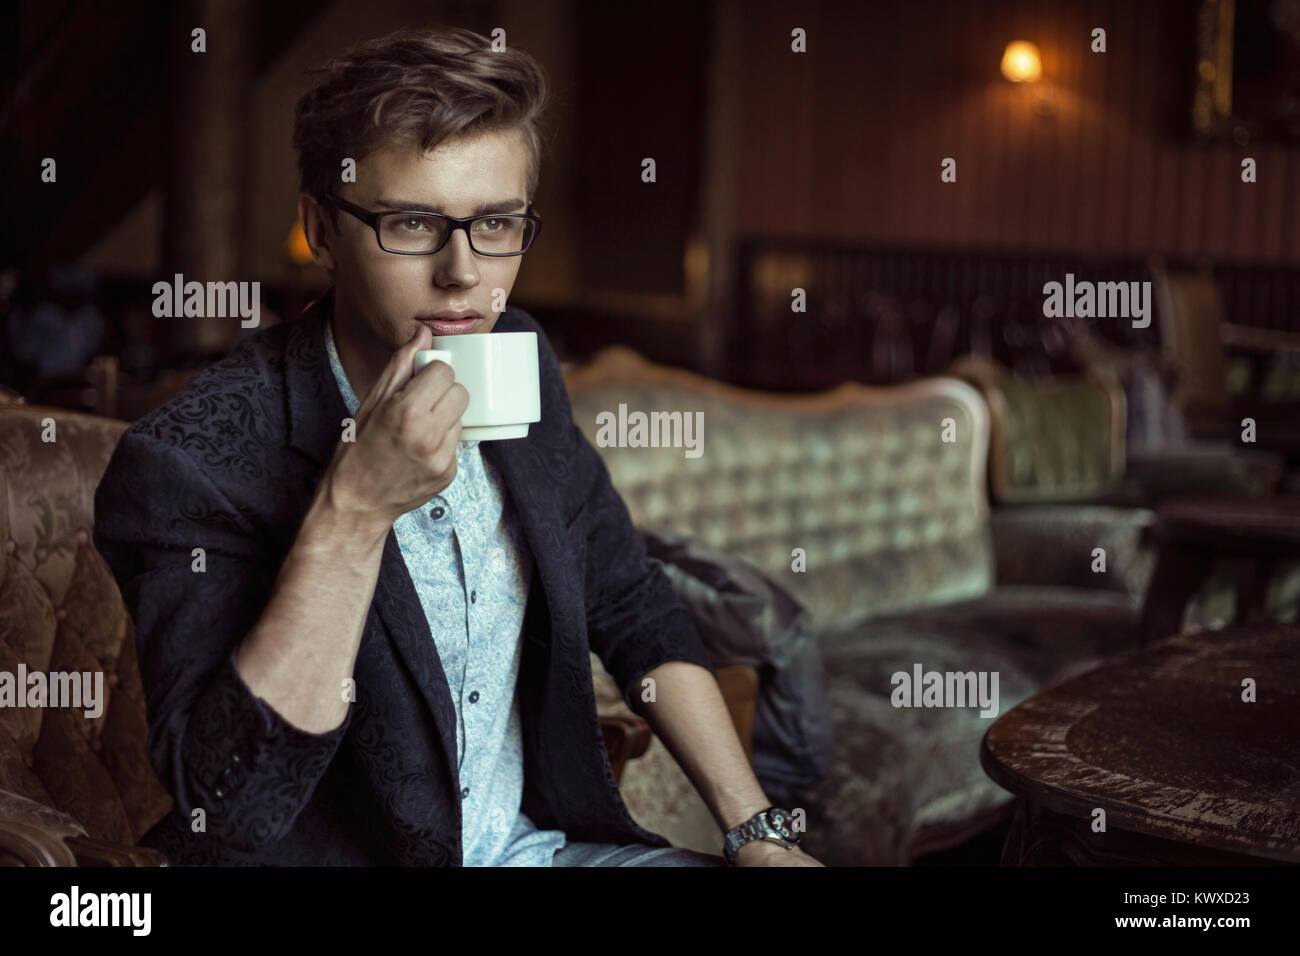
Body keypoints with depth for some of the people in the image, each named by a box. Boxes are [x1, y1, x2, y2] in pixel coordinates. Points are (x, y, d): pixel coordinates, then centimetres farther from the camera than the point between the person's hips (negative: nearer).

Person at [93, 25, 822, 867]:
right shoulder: (187, 460, -20)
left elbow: (635, 615, 10)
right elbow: (226, 809, -26)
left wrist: (758, 832, 2)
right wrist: (352, 511, -32)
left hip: (543, 841, 5)